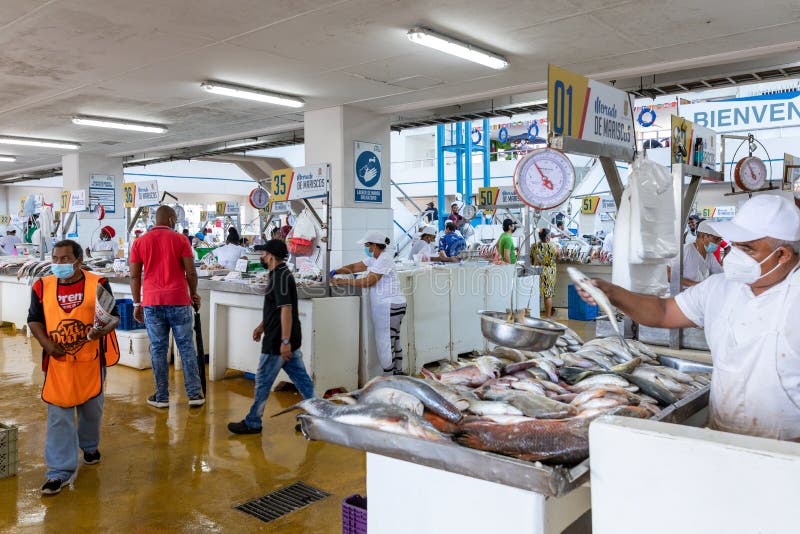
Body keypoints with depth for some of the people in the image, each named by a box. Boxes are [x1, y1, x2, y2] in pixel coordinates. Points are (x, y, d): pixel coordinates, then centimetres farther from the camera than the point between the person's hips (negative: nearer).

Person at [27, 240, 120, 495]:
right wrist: (46, 342, -11)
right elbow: (34, 320, 7)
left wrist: (104, 328, -24)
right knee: (58, 415, 0)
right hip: (58, 362, 1)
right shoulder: (42, 287, 0)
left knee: (92, 409, 17)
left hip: (91, 360, 0)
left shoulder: (98, 284, -6)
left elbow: (114, 316, -2)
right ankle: (61, 471, 10)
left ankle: (89, 445, 46)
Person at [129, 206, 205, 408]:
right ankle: (194, 394, 9)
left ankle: (161, 397, 13)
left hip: (152, 302, 2)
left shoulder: (140, 242, 6)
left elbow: (134, 276, 4)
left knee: (158, 349, 7)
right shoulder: (179, 239, 0)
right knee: (186, 347, 6)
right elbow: (191, 272, -4)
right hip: (178, 301, -1)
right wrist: (193, 294, 11)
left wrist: (137, 303, 11)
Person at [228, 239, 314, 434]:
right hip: (287, 339, 10)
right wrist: (262, 326, 31)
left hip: (278, 341, -10)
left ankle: (252, 423, 14)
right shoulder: (281, 274, 15)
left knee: (263, 381, 2)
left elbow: (286, 309, -25)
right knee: (301, 378, 10)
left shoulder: (280, 276, -17)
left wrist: (285, 341, -27)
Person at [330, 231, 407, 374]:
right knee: (393, 343, 15)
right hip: (383, 307, 10)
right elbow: (354, 267, 18)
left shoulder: (384, 259, -16)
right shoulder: (374, 259, 15)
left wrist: (343, 281, -14)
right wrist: (335, 272, 7)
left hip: (390, 307, -10)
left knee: (385, 344, -7)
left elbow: (368, 281, -19)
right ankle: (398, 373, 23)